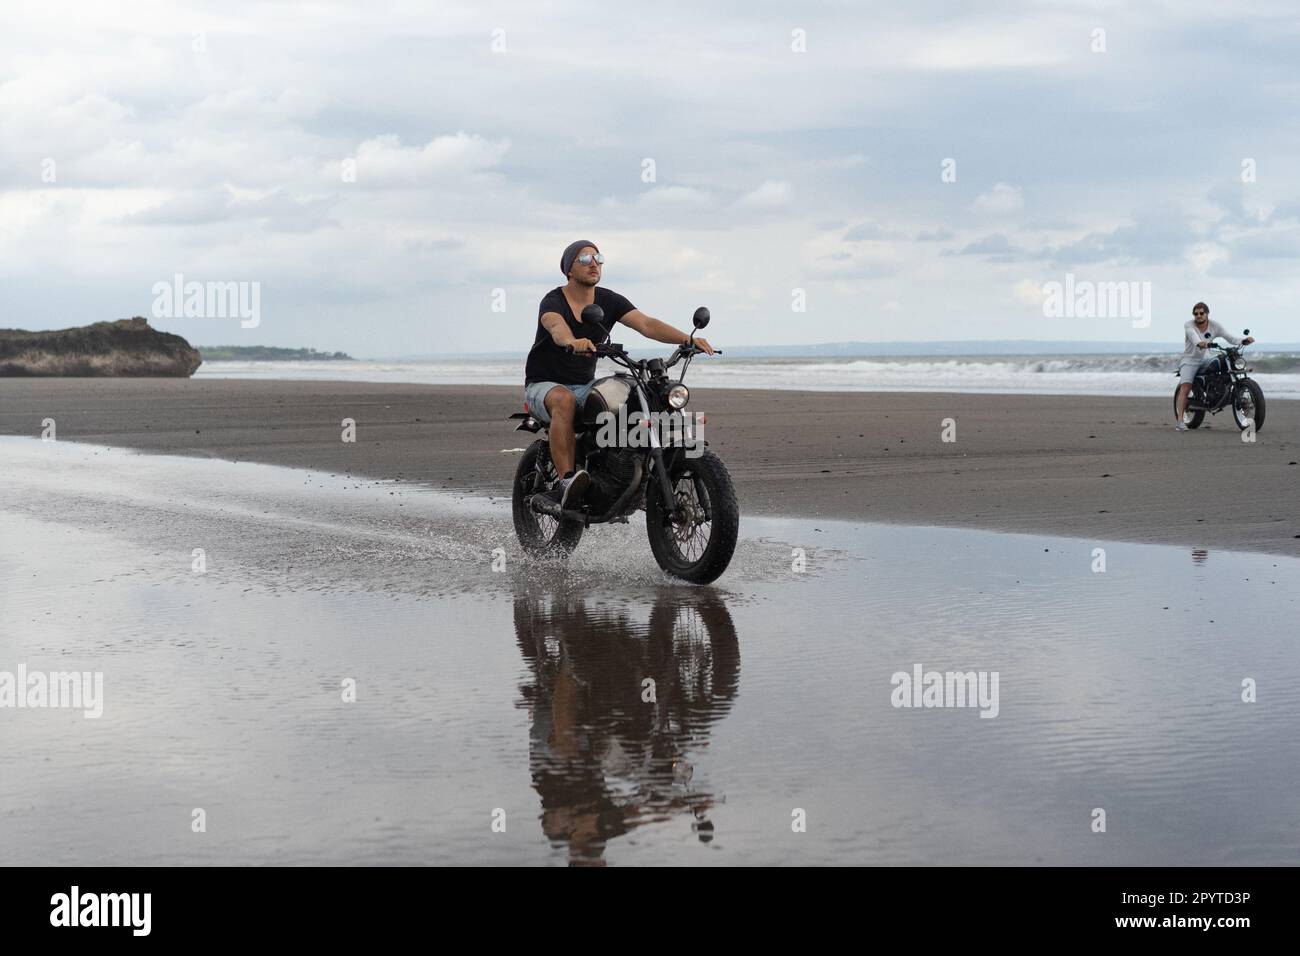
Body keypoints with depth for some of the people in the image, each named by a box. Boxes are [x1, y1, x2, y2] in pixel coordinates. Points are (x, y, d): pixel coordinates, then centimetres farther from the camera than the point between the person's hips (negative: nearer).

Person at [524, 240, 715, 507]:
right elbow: (556, 327, -39)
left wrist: (687, 339, -32)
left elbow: (646, 324, -14)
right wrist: (573, 342, -64)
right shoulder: (553, 301, -15)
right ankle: (565, 481, -45)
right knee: (564, 401, -40)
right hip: (544, 385, -5)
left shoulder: (609, 301, 0)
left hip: (585, 385, 5)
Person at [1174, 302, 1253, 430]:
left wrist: (1244, 341, -27)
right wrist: (1200, 343, -55)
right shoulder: (1189, 325, -10)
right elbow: (1193, 337, -32)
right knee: (1186, 387, -23)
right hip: (1189, 360, -5)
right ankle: (1179, 419, -28)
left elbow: (1230, 337, -7)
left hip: (1204, 360, 5)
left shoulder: (1214, 326, 0)